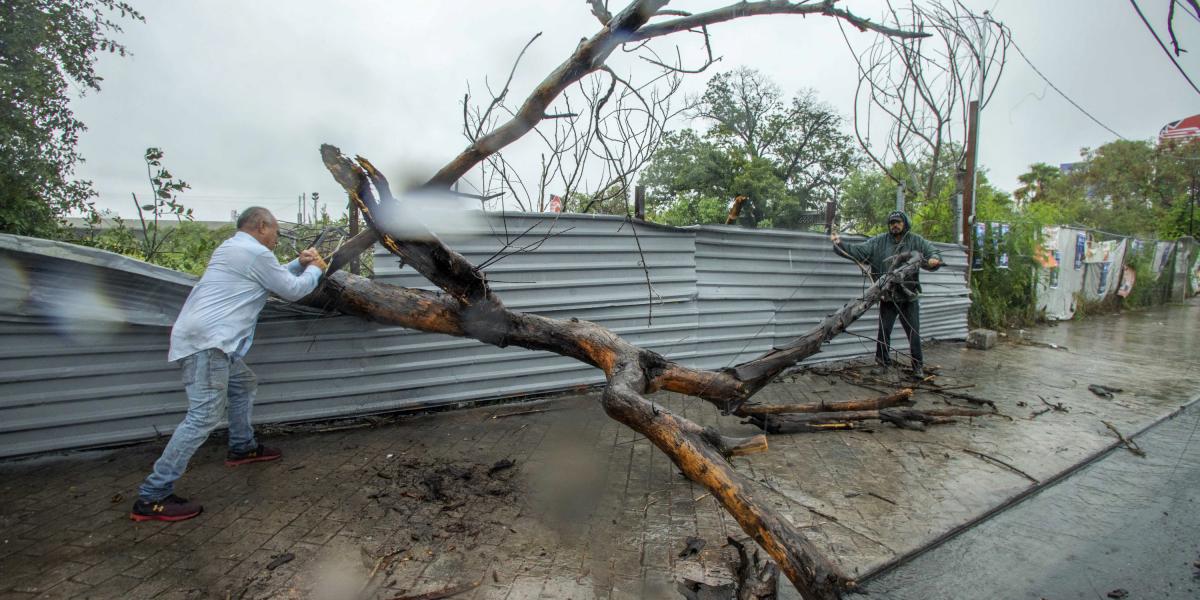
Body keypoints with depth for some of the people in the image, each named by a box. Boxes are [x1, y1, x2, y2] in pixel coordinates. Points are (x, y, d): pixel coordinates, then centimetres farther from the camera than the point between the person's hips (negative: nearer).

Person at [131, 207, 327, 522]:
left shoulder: (233, 247, 21)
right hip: (207, 341, -11)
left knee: (244, 384, 25)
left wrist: (299, 264, 18)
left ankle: (242, 447, 37)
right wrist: (314, 271, 13)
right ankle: (151, 497, -9)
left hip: (207, 339, 11)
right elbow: (292, 290, -3)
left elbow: (275, 279, 30)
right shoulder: (256, 253, -10)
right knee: (204, 415, -13)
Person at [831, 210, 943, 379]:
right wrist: (840, 244, -20)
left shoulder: (916, 241, 1)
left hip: (909, 297, -1)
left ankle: (918, 366, 19)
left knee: (914, 333, 6)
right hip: (887, 297, 1)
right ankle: (883, 363, 23)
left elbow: (934, 252, -5)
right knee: (884, 332, 9)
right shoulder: (879, 241, 1)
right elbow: (858, 250, -5)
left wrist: (934, 259, -29)